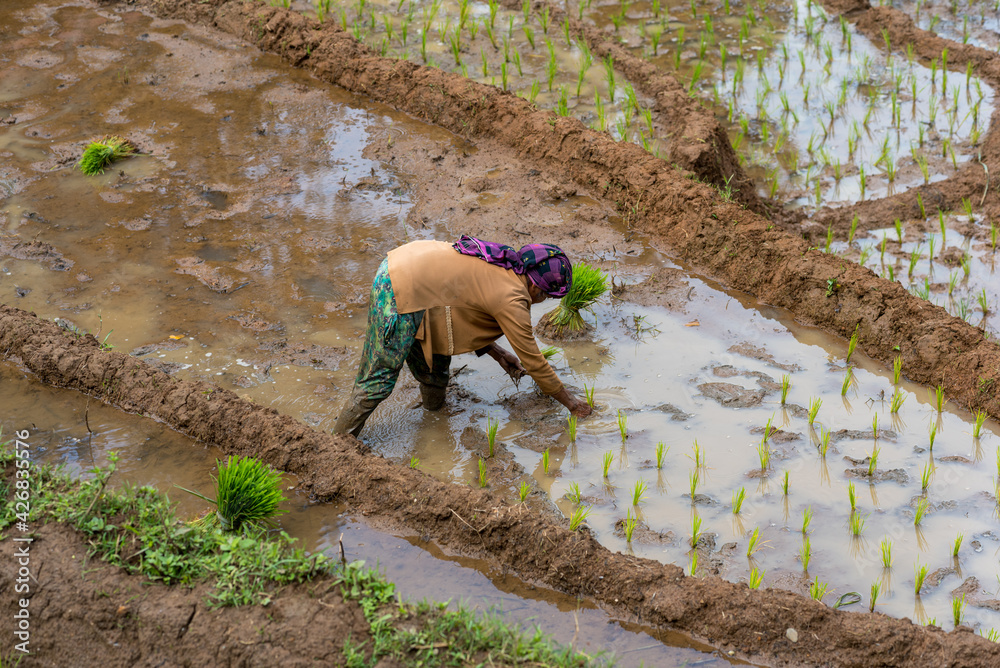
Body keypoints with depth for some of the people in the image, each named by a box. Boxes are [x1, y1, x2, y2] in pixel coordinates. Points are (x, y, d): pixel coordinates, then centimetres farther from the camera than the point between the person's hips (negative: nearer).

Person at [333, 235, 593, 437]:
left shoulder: (501, 267, 13)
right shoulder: (512, 300, -11)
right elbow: (533, 361, -3)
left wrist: (497, 354, 21)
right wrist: (569, 401, 8)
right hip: (401, 296, -10)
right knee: (379, 380, -2)